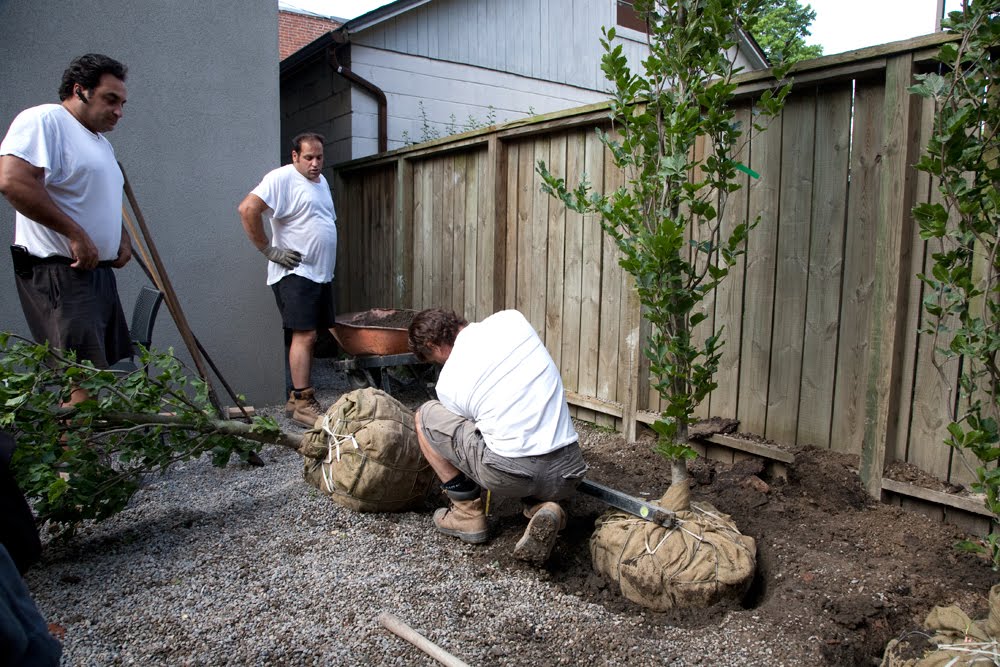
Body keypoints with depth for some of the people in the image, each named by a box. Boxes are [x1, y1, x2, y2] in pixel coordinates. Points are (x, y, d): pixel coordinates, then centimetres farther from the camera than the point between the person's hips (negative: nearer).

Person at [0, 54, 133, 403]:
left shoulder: (102, 143, 22)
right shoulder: (44, 120, -8)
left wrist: (121, 237, 13)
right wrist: (75, 234, -20)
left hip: (99, 270, 10)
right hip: (60, 270, -10)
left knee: (114, 371, 11)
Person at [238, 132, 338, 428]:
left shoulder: (321, 181, 18)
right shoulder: (283, 178, -10)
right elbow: (248, 208, -22)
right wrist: (268, 249, -18)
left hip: (321, 273, 9)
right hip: (295, 273, -9)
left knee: (308, 337, 11)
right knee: (304, 335, -12)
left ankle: (298, 398, 19)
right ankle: (303, 403, -6)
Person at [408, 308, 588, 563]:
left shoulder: (448, 382, 0)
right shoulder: (512, 319, 7)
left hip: (511, 476, -4)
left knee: (425, 415, 14)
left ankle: (468, 514, 18)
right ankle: (540, 507, 9)